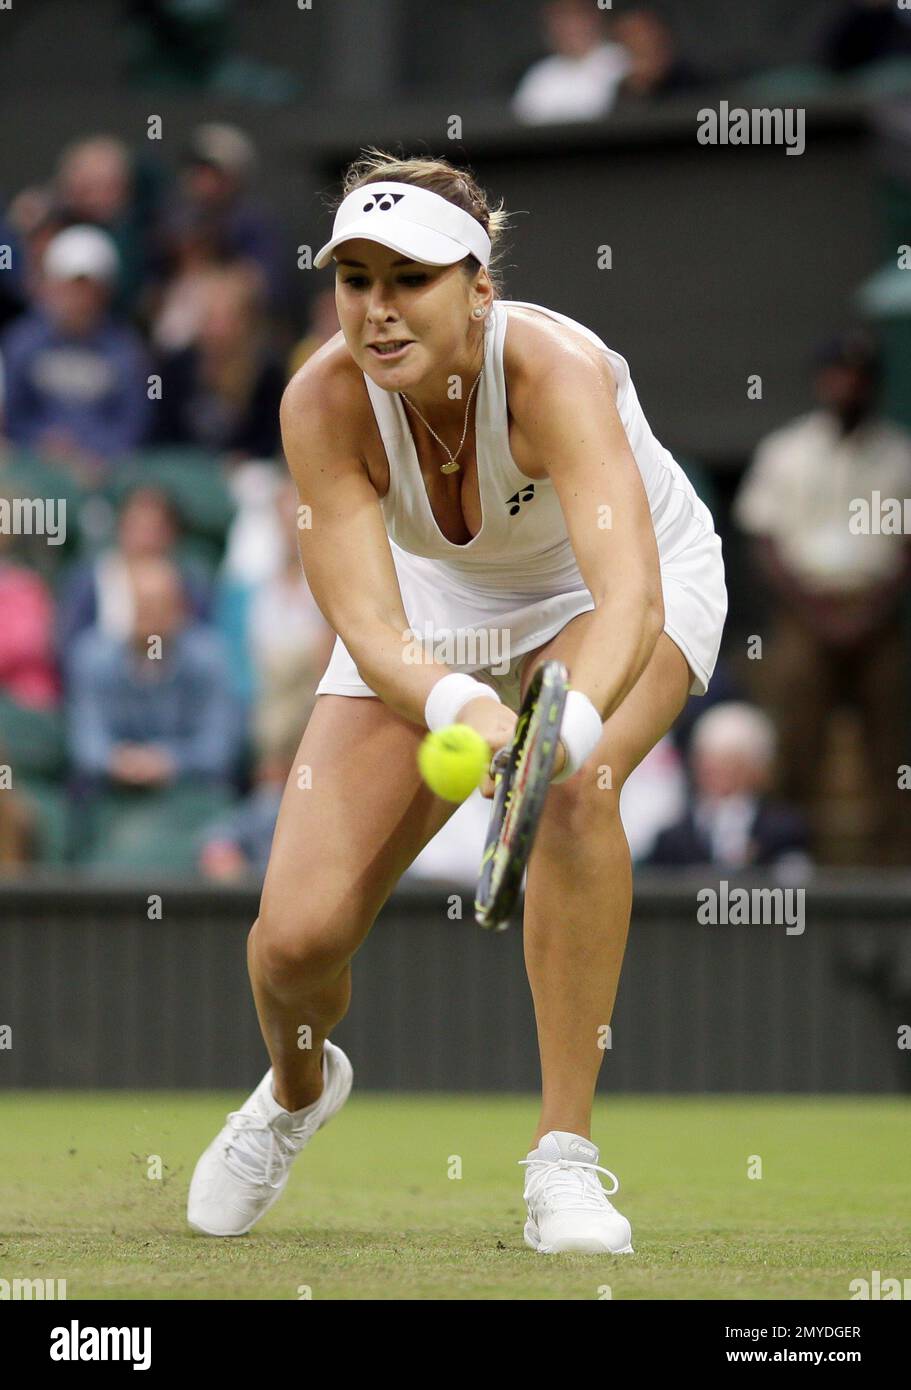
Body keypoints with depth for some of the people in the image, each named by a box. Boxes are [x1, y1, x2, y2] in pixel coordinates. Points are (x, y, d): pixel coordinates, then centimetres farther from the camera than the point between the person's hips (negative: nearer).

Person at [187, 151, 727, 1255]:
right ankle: (298, 1088, 29)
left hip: (627, 584, -2)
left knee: (575, 788, -37)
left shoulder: (553, 369, -38)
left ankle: (564, 1159, -24)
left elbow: (629, 597, -50)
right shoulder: (324, 404, -29)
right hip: (436, 605, 2)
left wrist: (566, 731, -70)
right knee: (297, 938, -10)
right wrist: (462, 709, -57)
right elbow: (367, 625, -35)